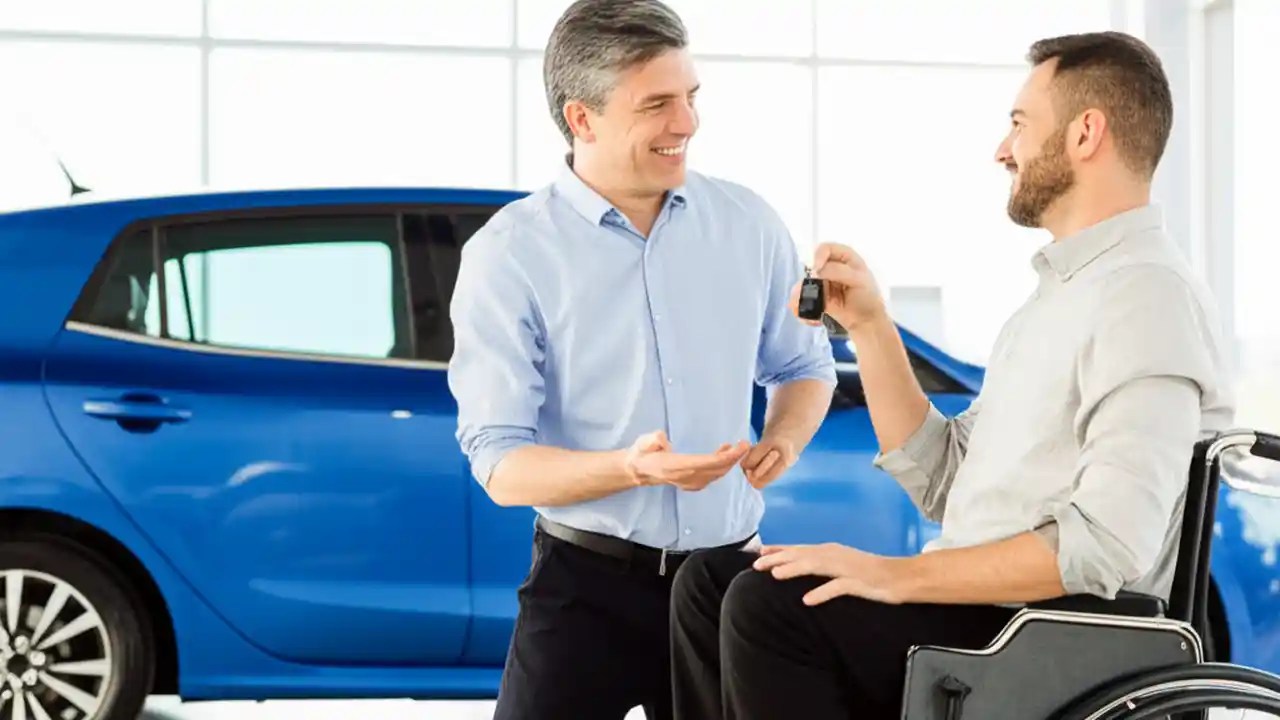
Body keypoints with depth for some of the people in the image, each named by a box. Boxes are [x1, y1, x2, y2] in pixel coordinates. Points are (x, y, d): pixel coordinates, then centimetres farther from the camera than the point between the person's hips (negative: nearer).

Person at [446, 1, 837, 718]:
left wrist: (783, 441, -6)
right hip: (587, 584, -3)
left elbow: (804, 365, 16)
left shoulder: (749, 223, 1)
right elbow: (500, 465, -12)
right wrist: (631, 469, -28)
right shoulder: (510, 255, -9)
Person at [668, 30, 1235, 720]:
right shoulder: (1056, 298, 18)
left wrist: (899, 576, -21)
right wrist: (868, 325, 7)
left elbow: (1107, 543, -25)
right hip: (978, 609, 10)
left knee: (768, 605, -23)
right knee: (710, 582, 3)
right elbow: (943, 485, 14)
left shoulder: (1149, 297, -14)